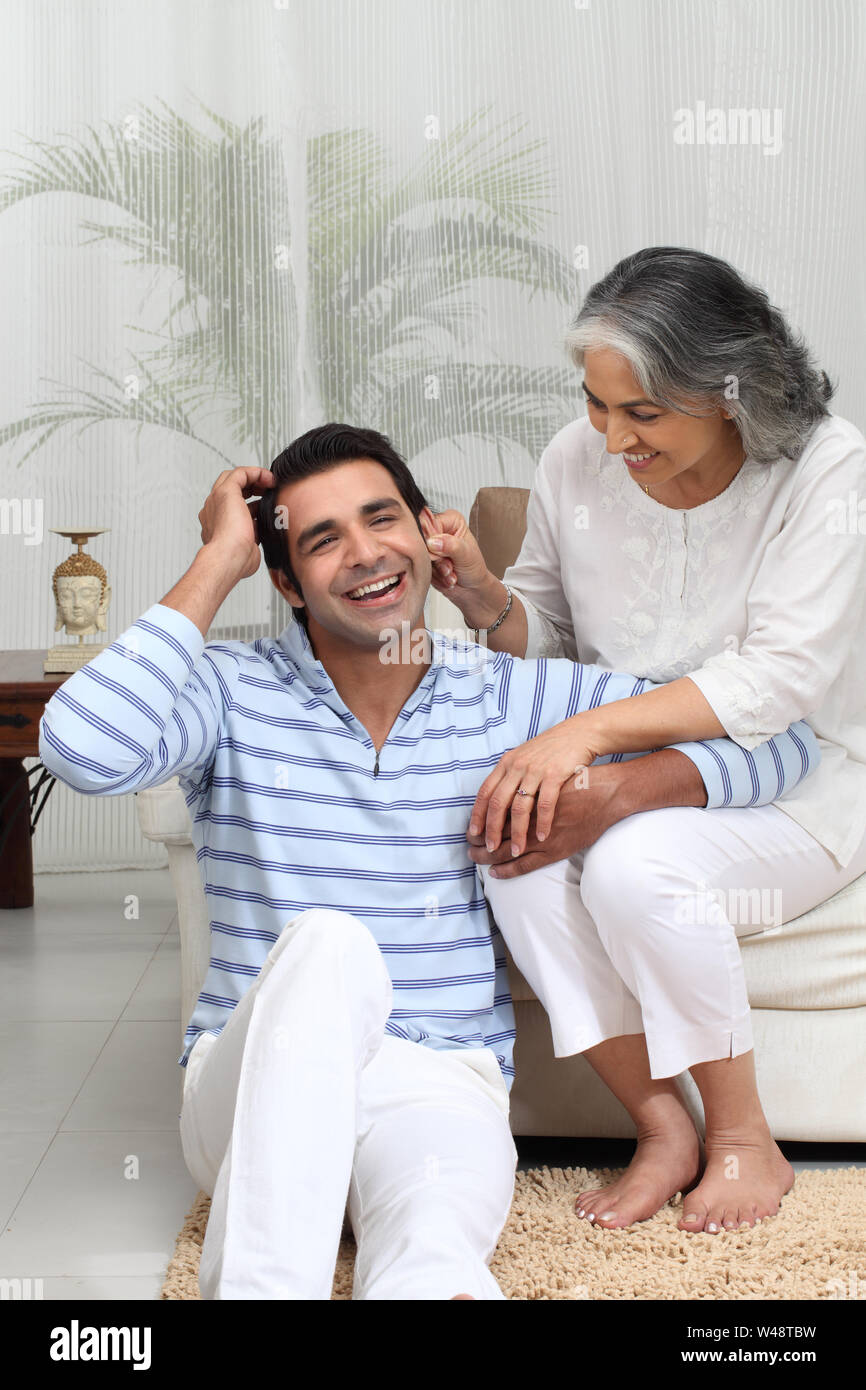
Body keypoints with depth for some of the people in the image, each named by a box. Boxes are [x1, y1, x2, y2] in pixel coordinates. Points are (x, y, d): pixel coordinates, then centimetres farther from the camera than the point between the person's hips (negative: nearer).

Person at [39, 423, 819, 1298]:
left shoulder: (516, 698, 6)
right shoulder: (233, 694, 1)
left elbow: (783, 739, 8)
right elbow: (83, 750, -22)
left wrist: (622, 788, -12)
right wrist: (219, 562, -11)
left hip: (440, 1088, -1)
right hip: (250, 1090, 1)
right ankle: (260, 1285, -38)